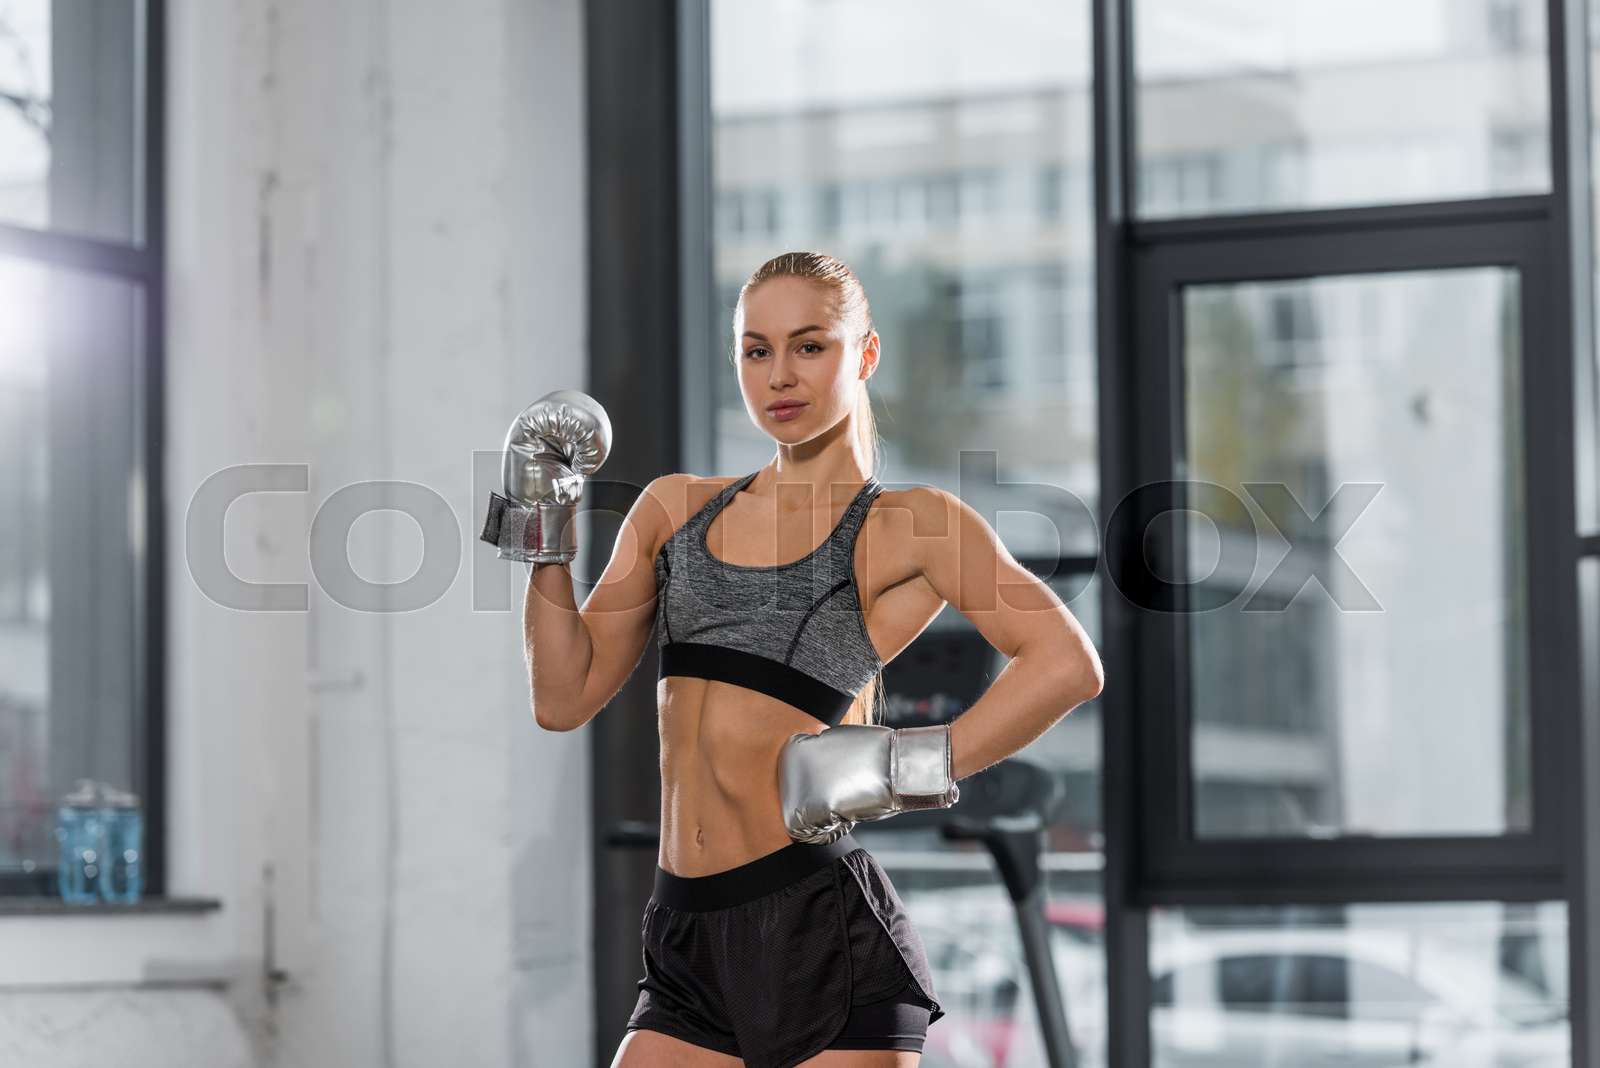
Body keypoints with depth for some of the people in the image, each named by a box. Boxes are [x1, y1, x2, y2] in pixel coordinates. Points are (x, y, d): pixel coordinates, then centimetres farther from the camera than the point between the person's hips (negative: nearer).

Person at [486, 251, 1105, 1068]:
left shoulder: (907, 526, 0)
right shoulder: (675, 510, 15)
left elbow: (1067, 664, -13)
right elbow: (567, 698, 13)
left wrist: (910, 766, -20)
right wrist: (544, 537, 5)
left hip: (822, 932, -5)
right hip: (687, 940, 5)